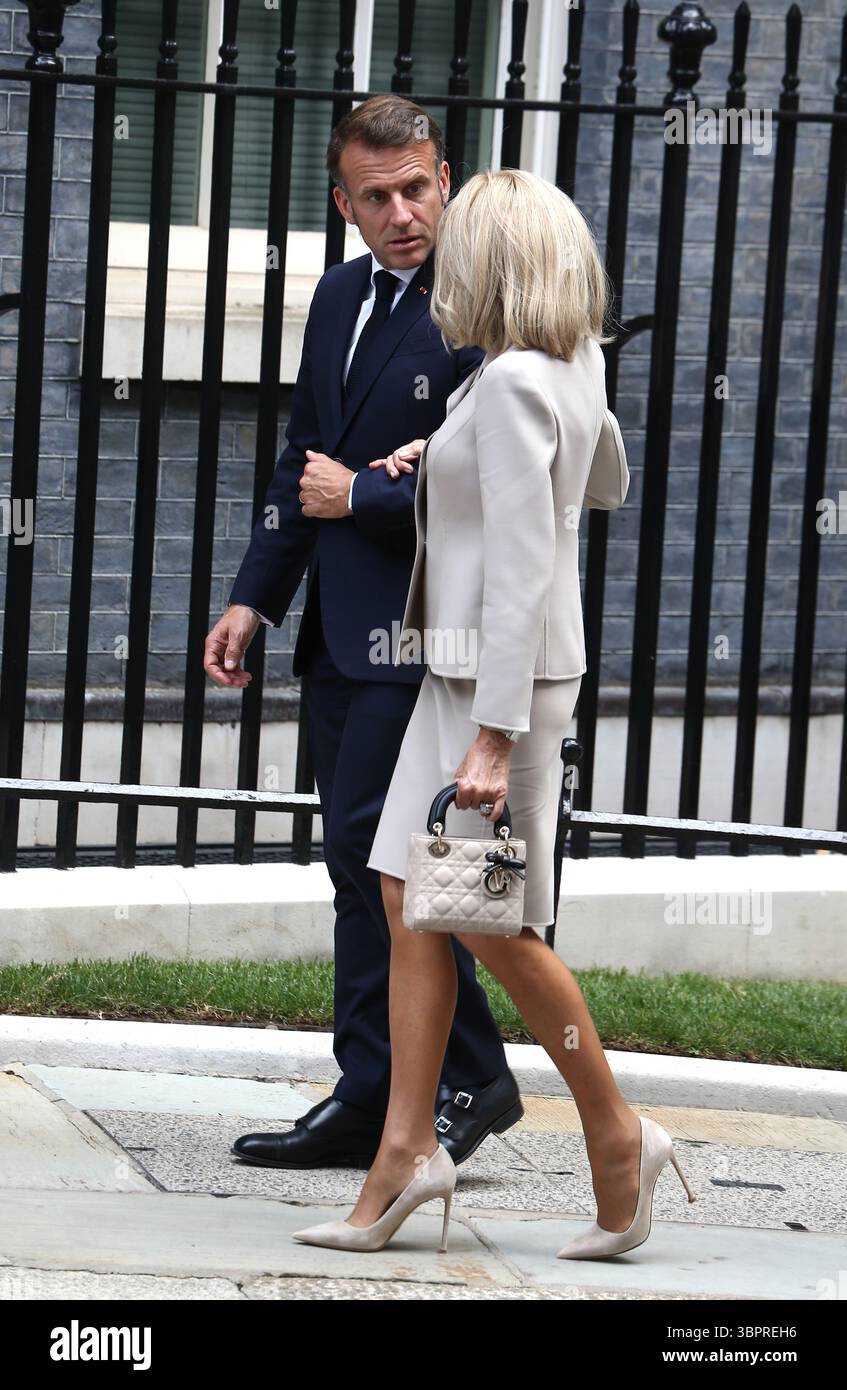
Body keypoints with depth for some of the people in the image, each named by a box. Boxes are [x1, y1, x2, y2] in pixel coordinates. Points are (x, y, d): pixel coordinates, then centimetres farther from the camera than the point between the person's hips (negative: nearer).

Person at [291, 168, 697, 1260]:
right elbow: (608, 484, 29)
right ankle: (406, 1148, 7)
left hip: (500, 674, -10)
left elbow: (524, 568, -24)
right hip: (462, 666, 10)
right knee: (409, 900, 6)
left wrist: (496, 736, -25)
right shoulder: (572, 369, 8)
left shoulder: (512, 385, -20)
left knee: (490, 923, -2)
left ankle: (617, 1136, 10)